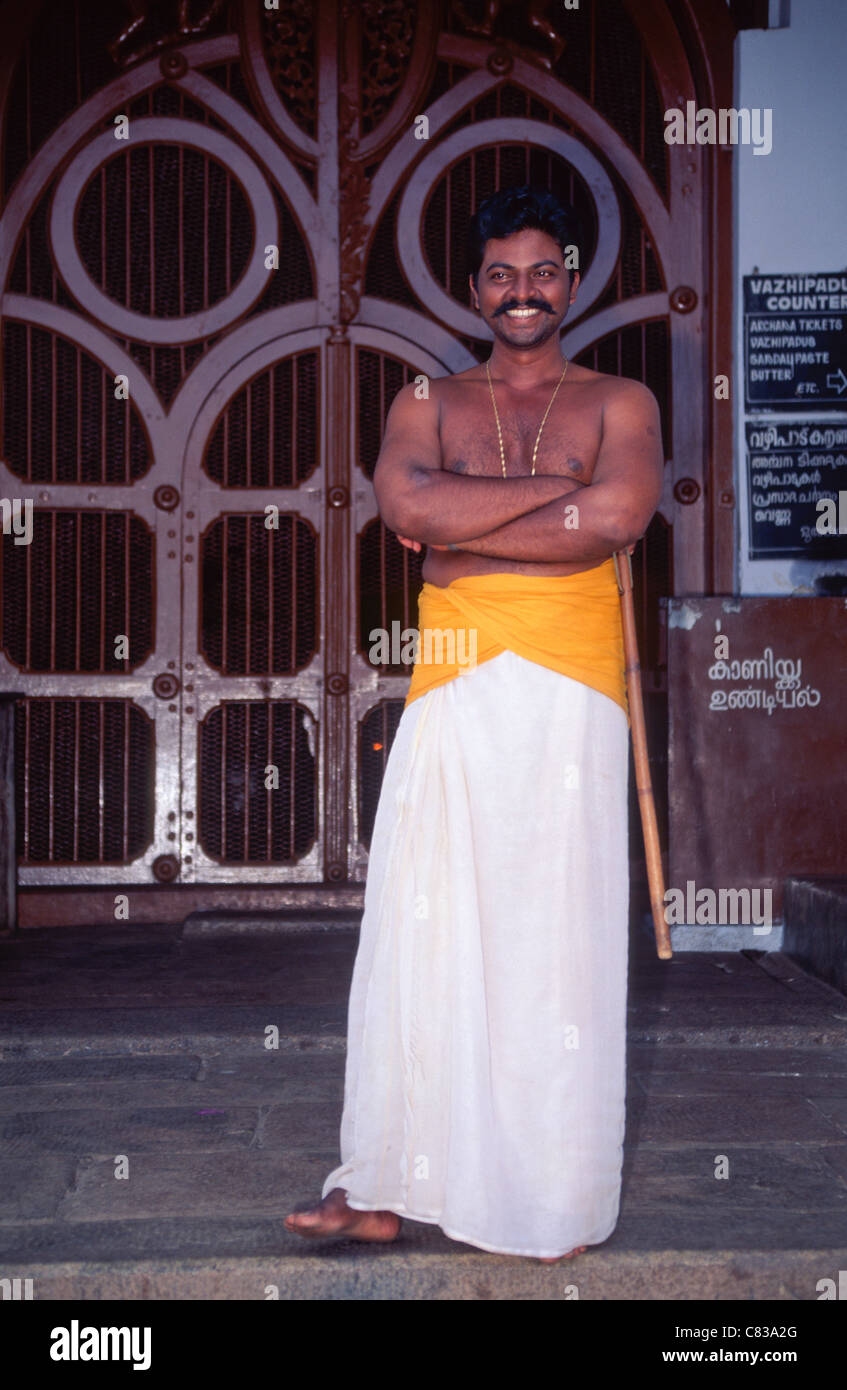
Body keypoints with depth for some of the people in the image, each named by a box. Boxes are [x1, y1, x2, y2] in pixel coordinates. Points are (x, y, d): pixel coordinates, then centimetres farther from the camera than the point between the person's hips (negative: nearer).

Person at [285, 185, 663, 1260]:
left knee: (558, 940, 0)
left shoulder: (619, 403, 11)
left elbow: (616, 519, -9)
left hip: (570, 697, -2)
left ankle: (554, 1200, 12)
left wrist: (460, 532, -5)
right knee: (419, 936, 1)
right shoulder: (427, 403, 16)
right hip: (451, 692, 2)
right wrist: (557, 486, -6)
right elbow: (405, 502, -6)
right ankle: (388, 1188, 11)